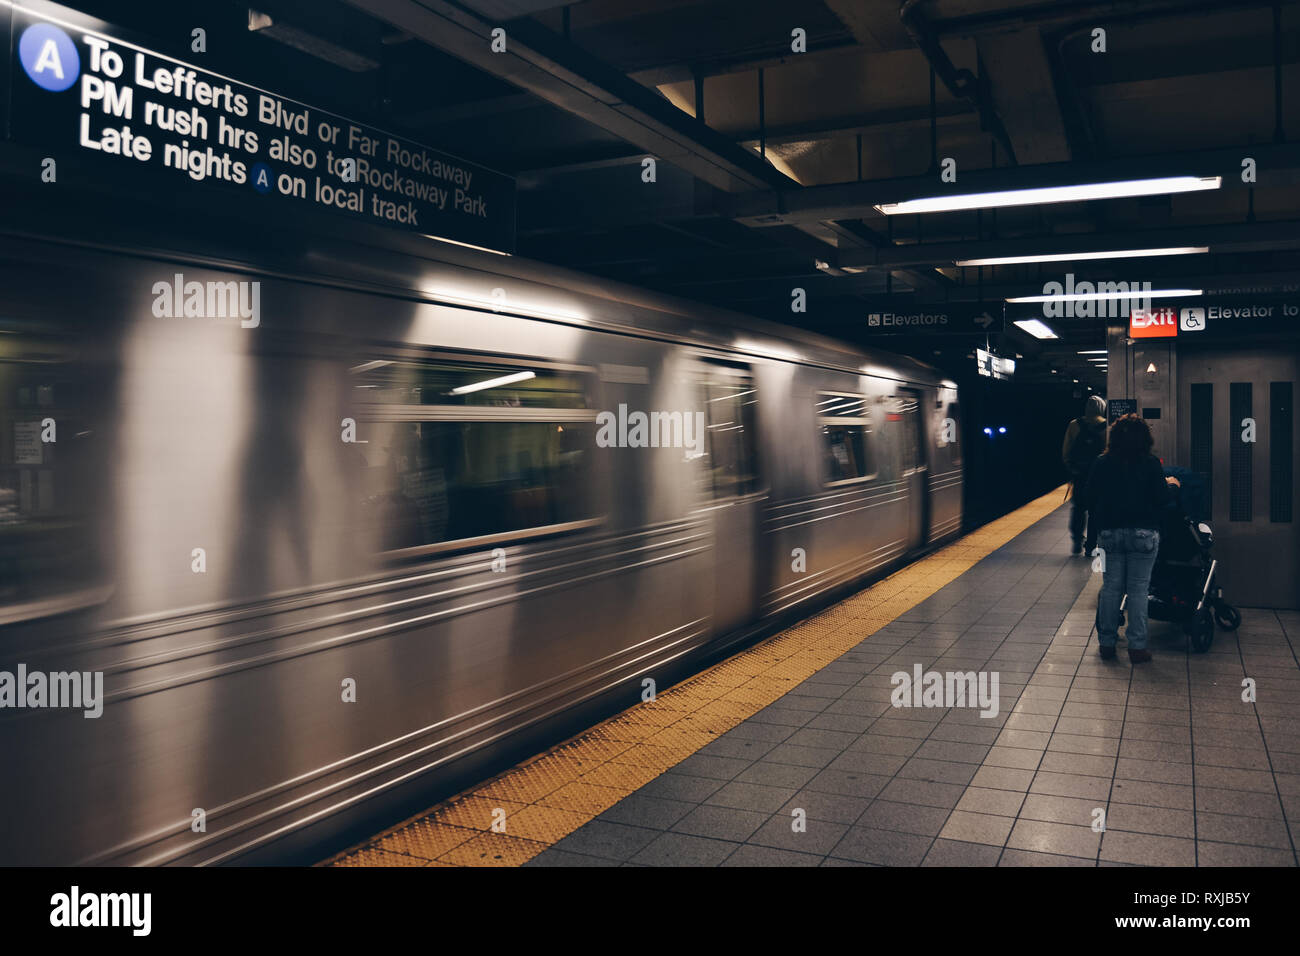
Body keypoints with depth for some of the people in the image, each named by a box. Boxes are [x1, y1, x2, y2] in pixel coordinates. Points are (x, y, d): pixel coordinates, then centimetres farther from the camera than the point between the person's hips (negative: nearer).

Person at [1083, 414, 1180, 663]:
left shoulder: (1101, 463, -1)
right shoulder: (1151, 463, -6)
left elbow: (1088, 498, 1)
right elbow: (1161, 499, -7)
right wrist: (1169, 484, 14)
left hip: (1109, 533, 2)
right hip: (1143, 534, -2)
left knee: (1110, 587, 9)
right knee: (1138, 589, 4)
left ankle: (1106, 643, 14)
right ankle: (1137, 646, 6)